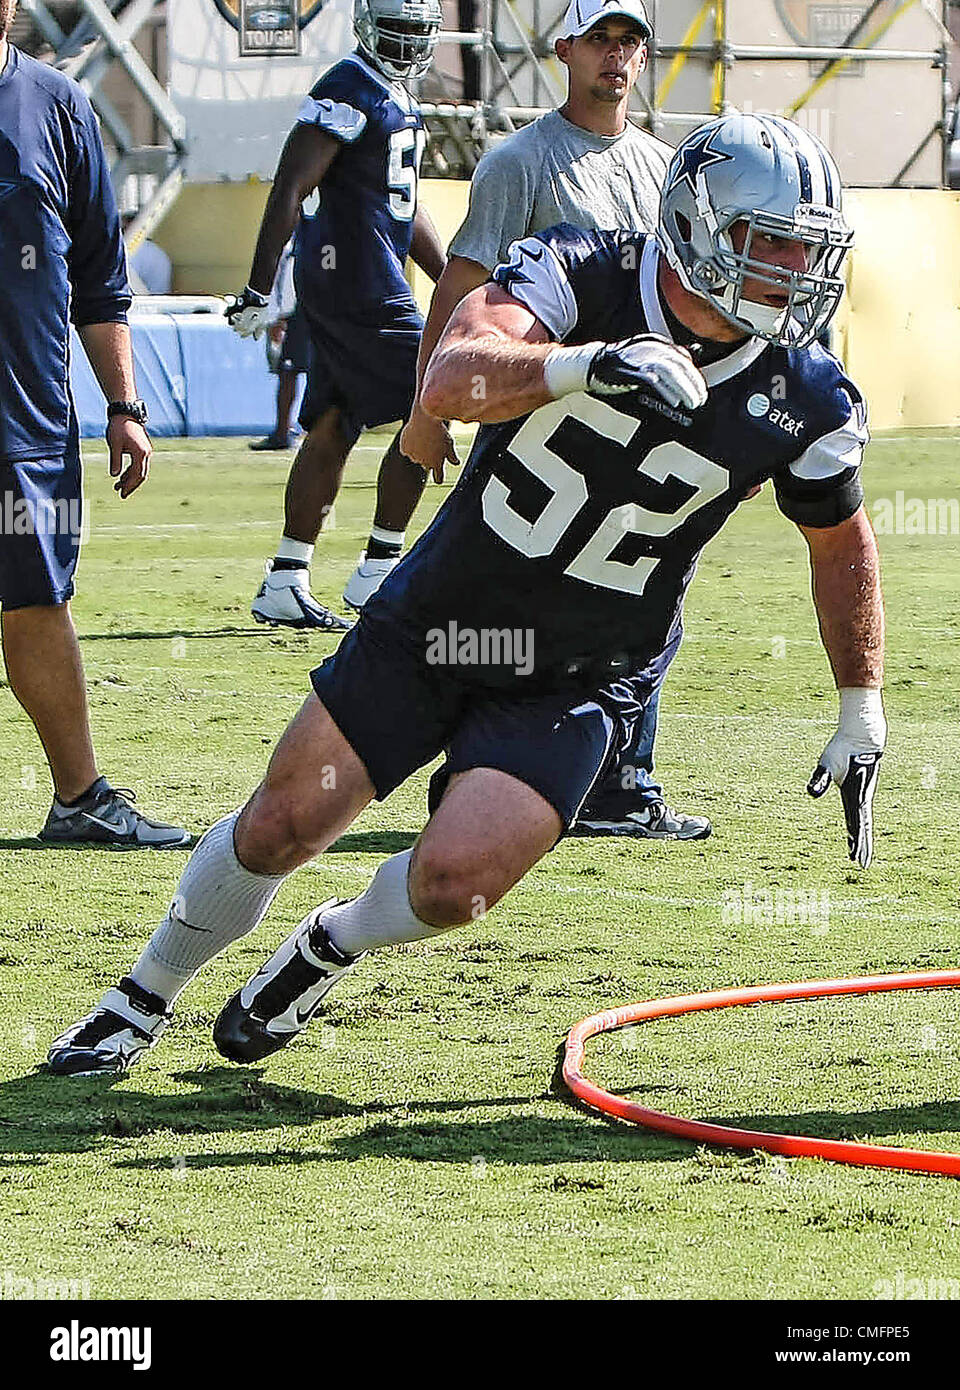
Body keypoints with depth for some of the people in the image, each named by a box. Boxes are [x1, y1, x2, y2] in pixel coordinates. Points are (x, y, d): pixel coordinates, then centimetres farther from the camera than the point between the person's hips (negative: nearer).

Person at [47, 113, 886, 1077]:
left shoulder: (804, 403, -12)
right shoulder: (582, 277, -18)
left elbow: (843, 541, 8)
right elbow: (451, 381, -36)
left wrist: (862, 715, 9)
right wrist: (588, 365, -53)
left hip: (578, 684, 0)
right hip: (436, 624, 0)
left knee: (453, 883, -17)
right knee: (282, 827, 3)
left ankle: (335, 944, 18)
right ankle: (147, 996, 30)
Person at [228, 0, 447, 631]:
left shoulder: (397, 99, 18)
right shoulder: (349, 93, -13)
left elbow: (407, 208, 26)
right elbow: (291, 189, -17)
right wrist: (259, 288, -21)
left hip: (370, 281, 10)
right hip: (355, 282, -10)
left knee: (332, 431, 9)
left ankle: (285, 585, 11)